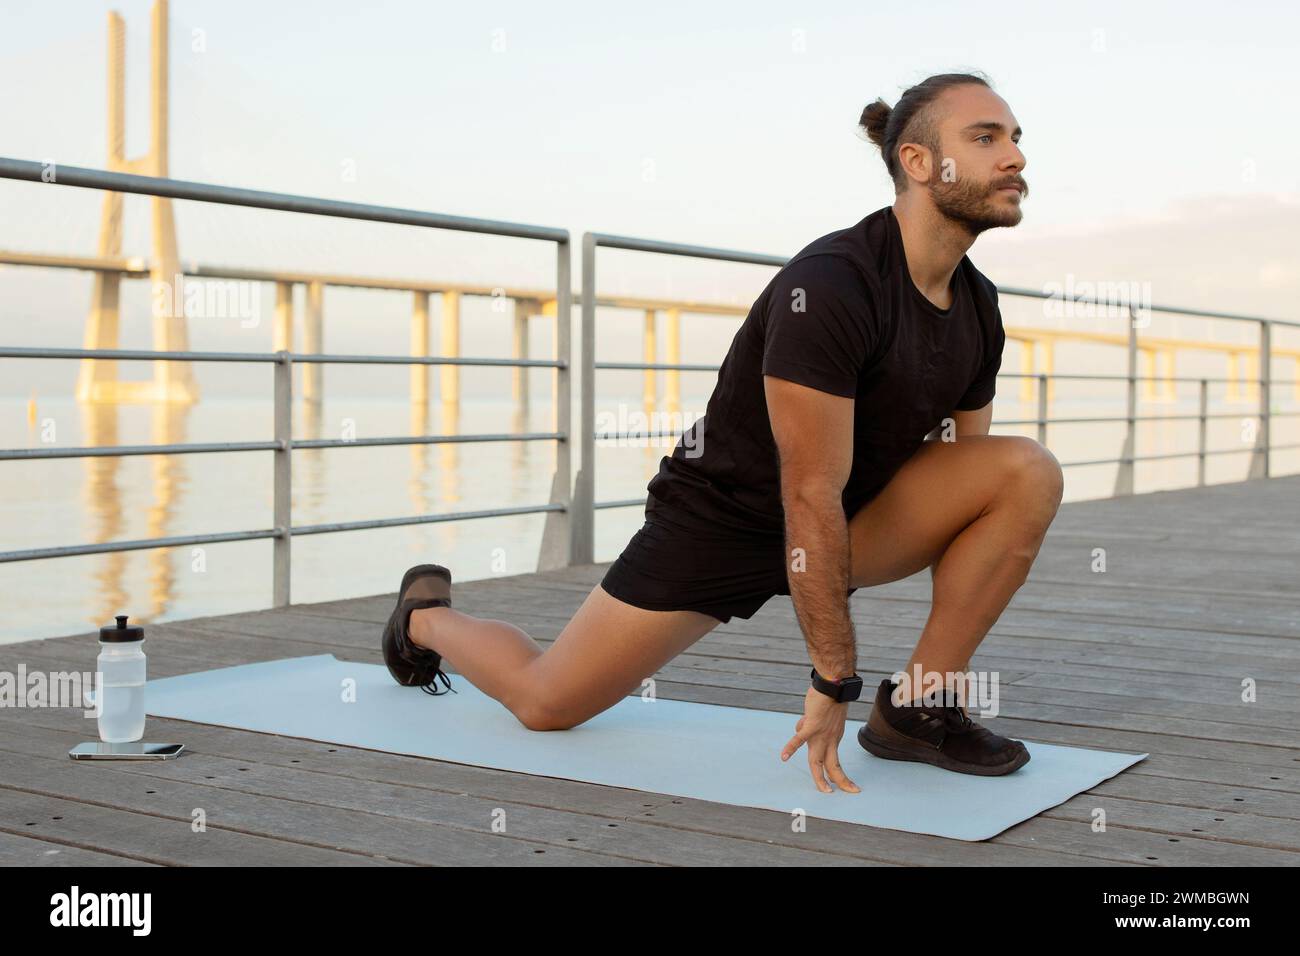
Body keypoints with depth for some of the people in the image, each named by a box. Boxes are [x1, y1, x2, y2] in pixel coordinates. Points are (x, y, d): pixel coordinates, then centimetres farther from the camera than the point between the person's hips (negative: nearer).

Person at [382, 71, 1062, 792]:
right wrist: (833, 682, -25)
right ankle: (427, 614, 34)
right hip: (720, 518, -6)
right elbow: (811, 497, -29)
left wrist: (952, 663, 5)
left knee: (1028, 473, -16)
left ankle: (916, 707, -8)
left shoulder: (977, 309, -4)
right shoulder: (830, 286, -29)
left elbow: (965, 484, 6)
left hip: (851, 517, 7)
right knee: (545, 702, 1)